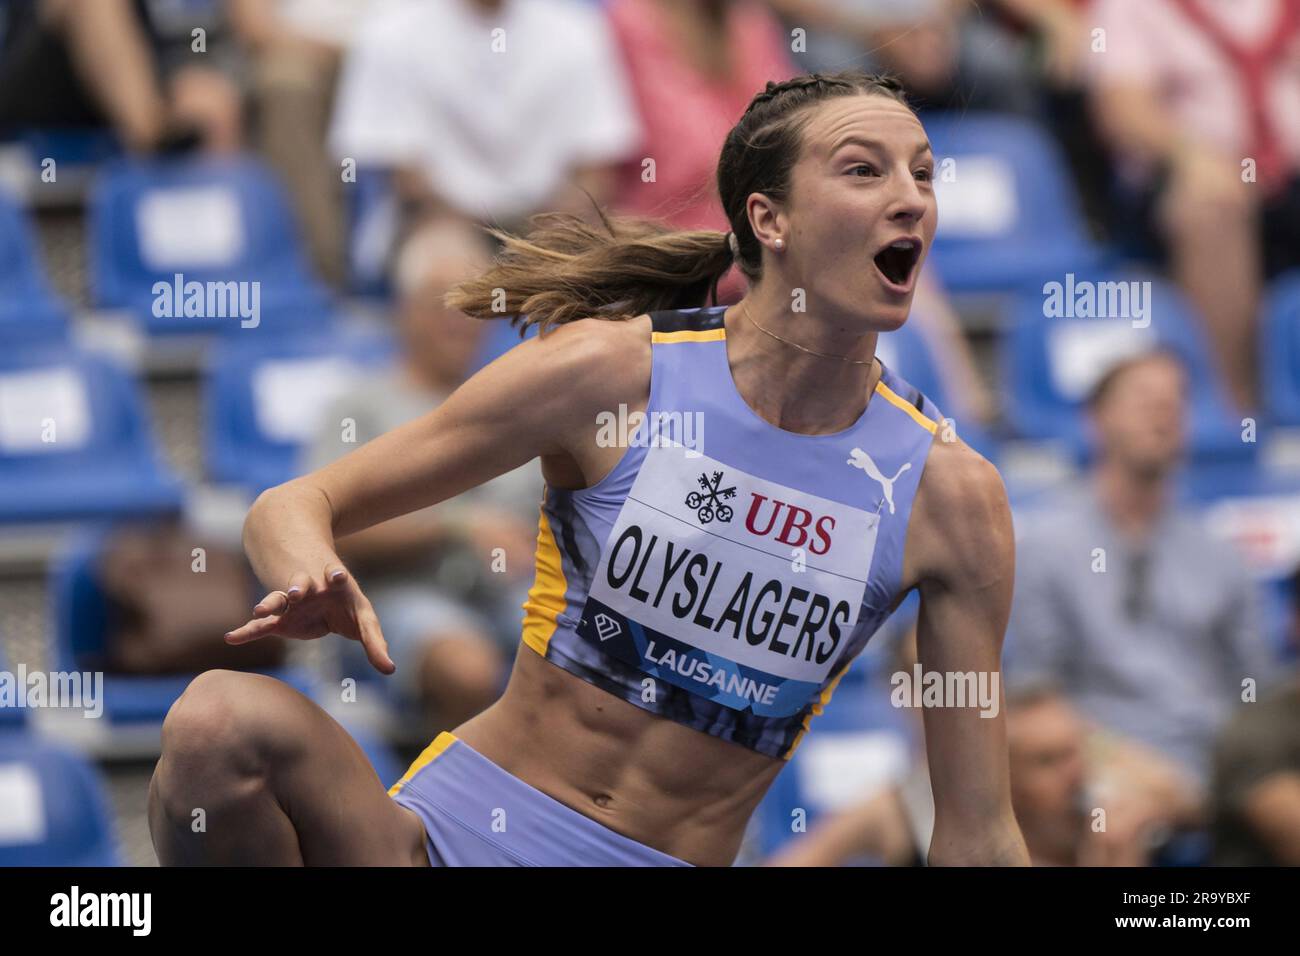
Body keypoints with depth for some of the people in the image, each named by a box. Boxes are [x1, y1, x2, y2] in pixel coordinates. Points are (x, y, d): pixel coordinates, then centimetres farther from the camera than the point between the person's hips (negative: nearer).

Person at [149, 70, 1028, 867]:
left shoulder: (949, 493, -2)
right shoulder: (610, 370, -6)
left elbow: (978, 836, 3)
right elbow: (294, 506, -1)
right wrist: (316, 583, -24)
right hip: (460, 831, -1)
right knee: (226, 719, -30)